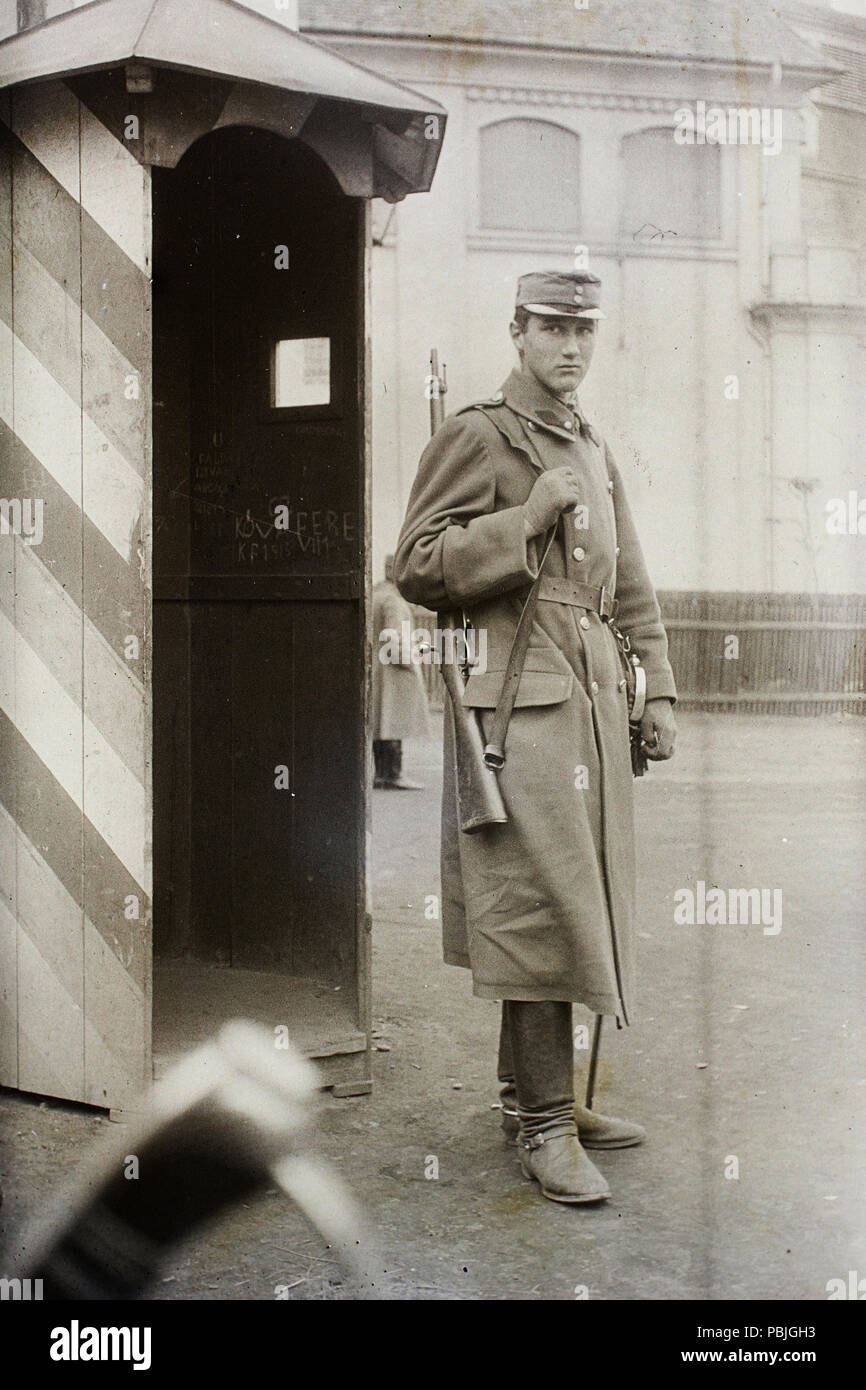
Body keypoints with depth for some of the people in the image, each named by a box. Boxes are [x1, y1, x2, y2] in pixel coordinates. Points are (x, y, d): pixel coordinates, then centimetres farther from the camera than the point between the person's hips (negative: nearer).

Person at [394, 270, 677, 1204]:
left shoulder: (594, 451, 21)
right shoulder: (475, 436, -3)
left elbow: (629, 586, 24)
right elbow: (417, 566, -11)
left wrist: (656, 692, 17)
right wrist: (532, 514, -15)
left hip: (591, 697, 8)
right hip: (521, 698, -8)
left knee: (573, 900, 12)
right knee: (541, 903, -8)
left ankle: (528, 1090, 25)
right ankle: (546, 1123, 0)